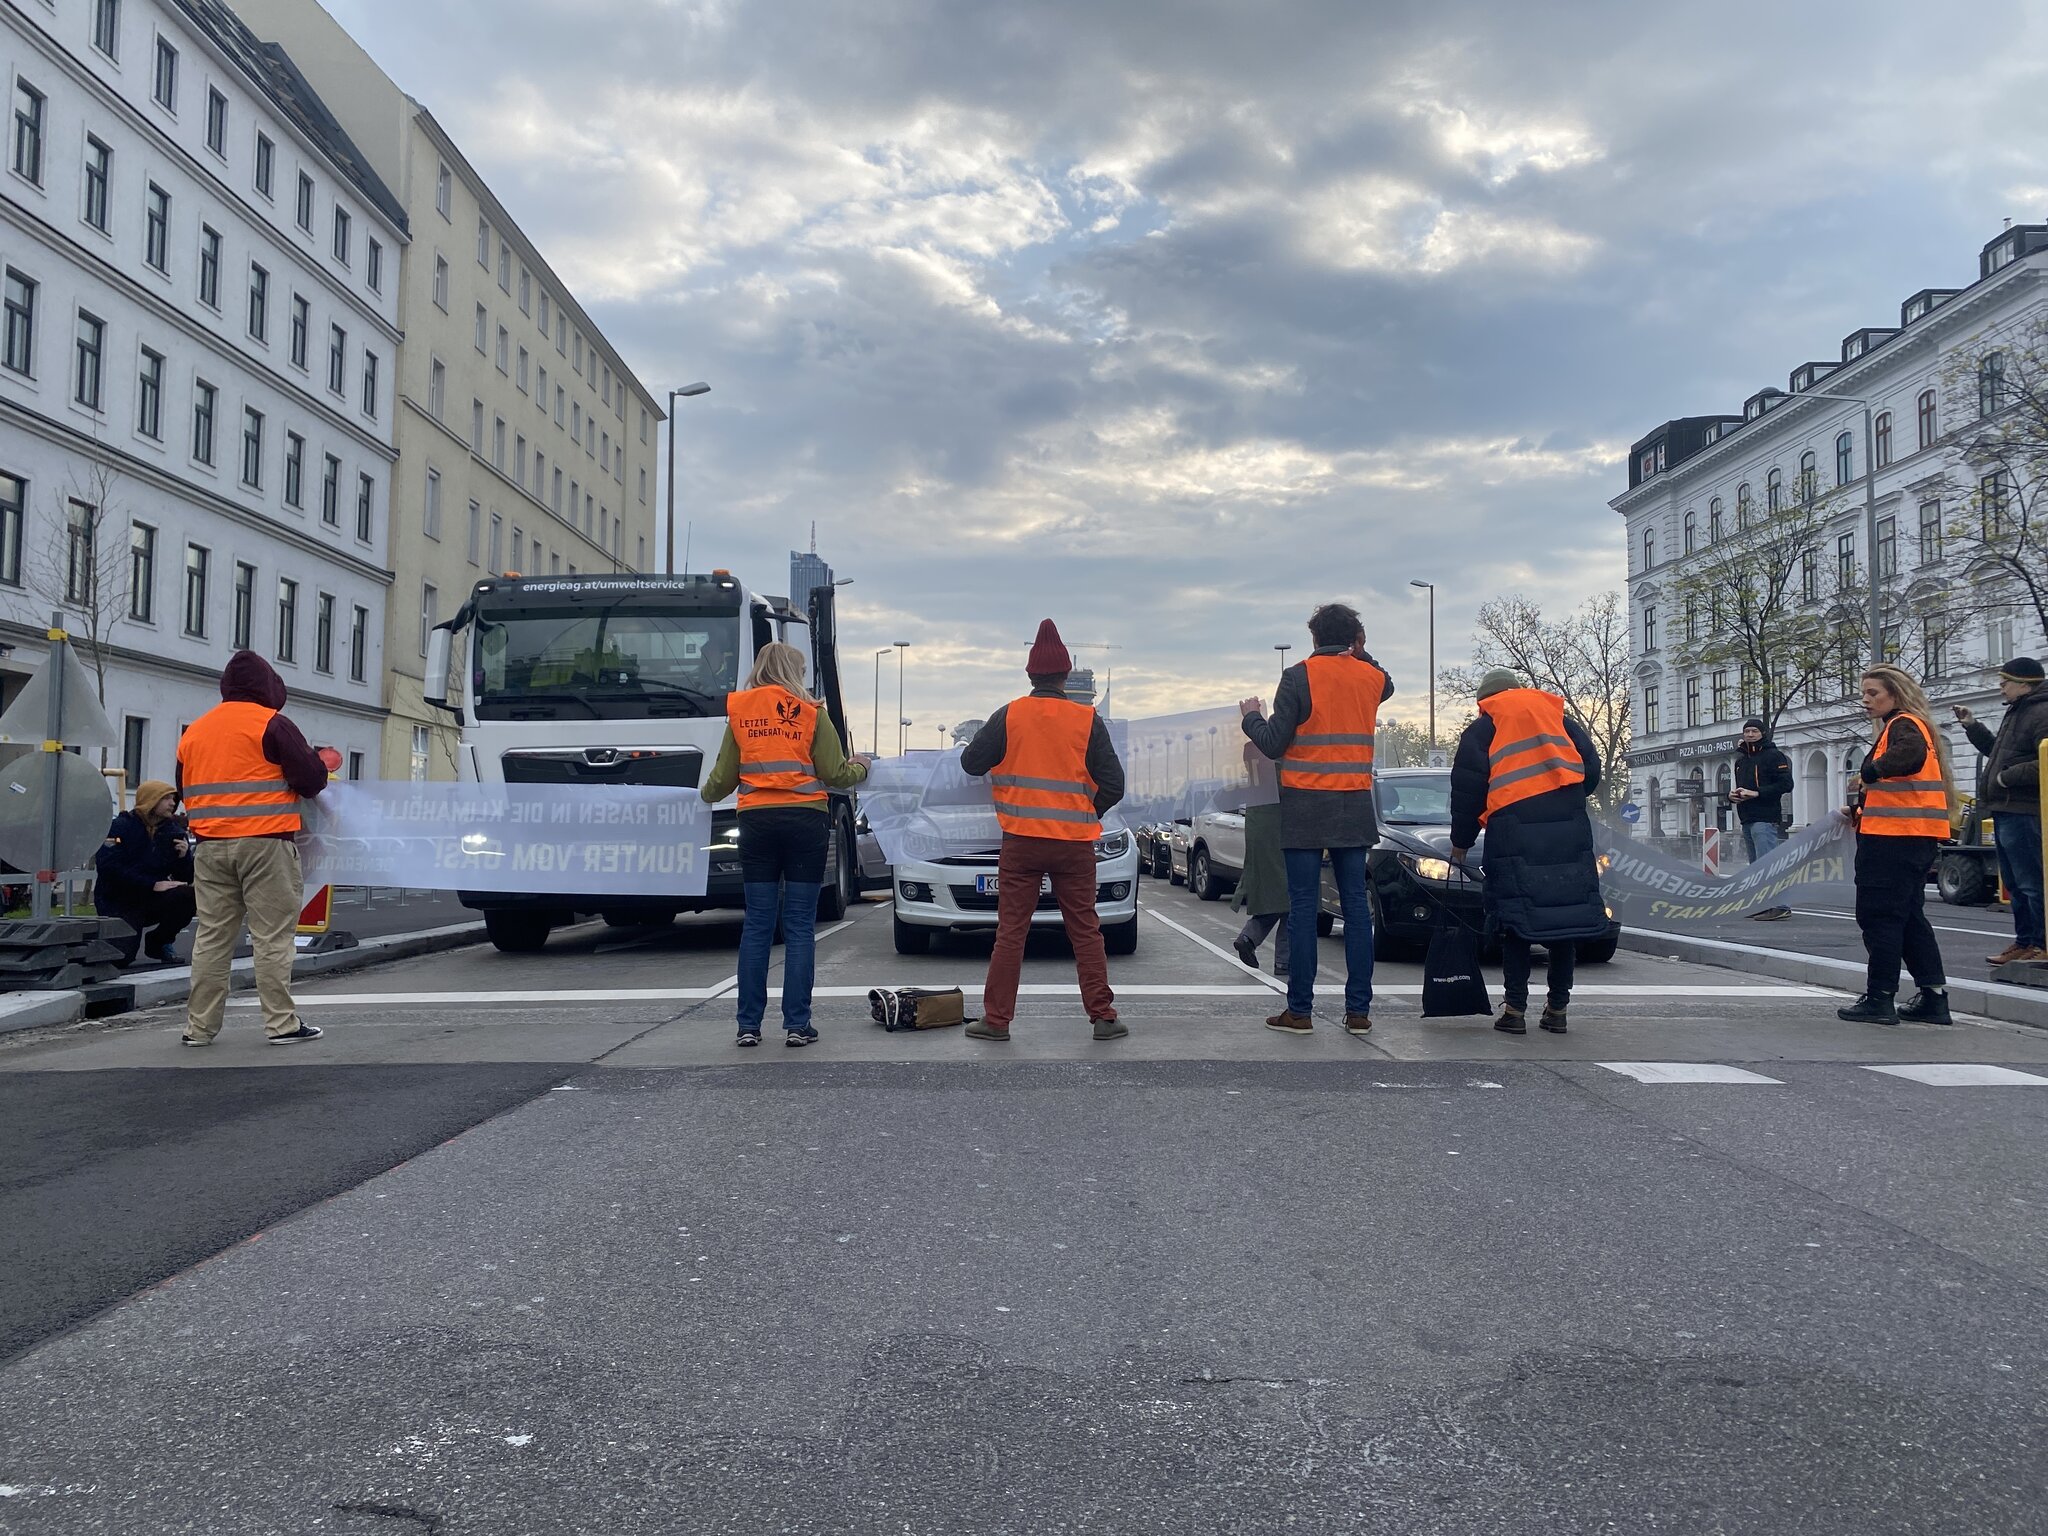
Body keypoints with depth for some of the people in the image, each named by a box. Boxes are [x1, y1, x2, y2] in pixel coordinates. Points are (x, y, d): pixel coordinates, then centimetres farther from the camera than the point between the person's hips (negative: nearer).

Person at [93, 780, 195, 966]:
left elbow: (187, 879, 5)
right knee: (121, 957, -22)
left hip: (153, 901, 4)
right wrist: (153, 884, -23)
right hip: (119, 903, -4)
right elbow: (109, 867, -20)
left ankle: (159, 943, 0)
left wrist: (184, 856, -17)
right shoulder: (120, 827, -6)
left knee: (189, 896, -26)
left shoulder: (173, 830, 6)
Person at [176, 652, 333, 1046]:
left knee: (212, 937, 9)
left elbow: (185, 792, 22)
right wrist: (322, 762, 13)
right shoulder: (271, 724, -5)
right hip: (265, 844, -6)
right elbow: (310, 780, -8)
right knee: (273, 936, -2)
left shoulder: (194, 731, 16)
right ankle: (281, 1023, -1)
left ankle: (199, 1025, 12)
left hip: (210, 847, 6)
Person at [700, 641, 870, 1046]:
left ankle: (749, 1025, 7)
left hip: (756, 822, 2)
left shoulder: (739, 715, 7)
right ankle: (797, 1024, 2)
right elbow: (835, 774, -1)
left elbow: (723, 777, 11)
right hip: (806, 820, -2)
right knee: (800, 925, 2)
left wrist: (707, 795, 33)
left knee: (756, 924, 6)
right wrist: (861, 768, 21)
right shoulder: (811, 713, -1)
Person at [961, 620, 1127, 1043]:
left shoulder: (1008, 716, -3)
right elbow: (1113, 784, 0)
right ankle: (1104, 1017, 9)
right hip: (1076, 843, 0)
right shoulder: (1088, 721, -1)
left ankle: (997, 1019, 5)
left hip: (1021, 841, 0)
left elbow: (971, 762, 3)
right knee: (1085, 932, 8)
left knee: (1010, 932, 5)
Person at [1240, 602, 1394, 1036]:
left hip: (1306, 806, -4)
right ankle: (1358, 1009, 7)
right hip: (1355, 806, 4)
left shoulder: (1299, 676, -8)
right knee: (1356, 905, 6)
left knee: (1303, 908, -1)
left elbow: (1274, 744, -7)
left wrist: (1251, 717, 10)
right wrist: (1360, 654, 27)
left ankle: (1300, 1010, 0)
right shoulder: (1371, 677, 7)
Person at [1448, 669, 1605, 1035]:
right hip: (1570, 827, 3)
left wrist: (1460, 843, 15)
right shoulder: (1559, 717, 22)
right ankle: (1558, 1008, 12)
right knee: (1566, 913, 8)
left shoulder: (1481, 730, 12)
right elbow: (1591, 767, 15)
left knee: (1515, 921, 2)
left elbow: (1467, 788, 6)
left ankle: (1515, 1009, -1)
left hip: (1515, 830, -3)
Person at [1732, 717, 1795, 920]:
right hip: (1747, 819, 9)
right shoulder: (1741, 760, 21)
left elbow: (1786, 784, -13)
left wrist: (1756, 793, -18)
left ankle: (1781, 905, -17)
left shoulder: (1773, 755, -4)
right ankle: (1764, 904, 16)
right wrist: (1732, 794, 8)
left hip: (1765, 818, -9)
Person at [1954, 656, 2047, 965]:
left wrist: (2008, 777, -17)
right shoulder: (2017, 712, 20)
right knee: (2016, 883, 16)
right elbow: (1998, 751, 32)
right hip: (2006, 812, 11)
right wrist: (1973, 726, 22)